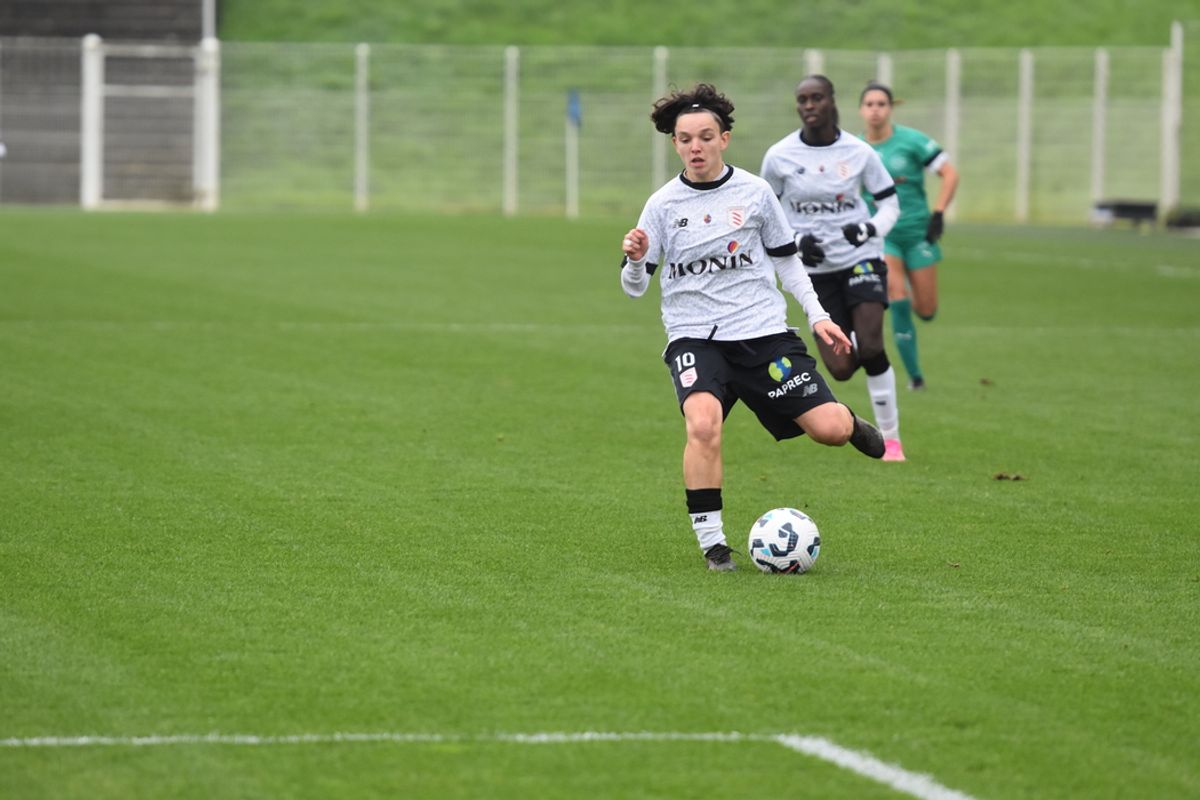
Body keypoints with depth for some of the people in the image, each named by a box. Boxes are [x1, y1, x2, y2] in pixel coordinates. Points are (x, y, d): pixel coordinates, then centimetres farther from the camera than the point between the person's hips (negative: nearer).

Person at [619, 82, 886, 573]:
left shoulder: (754, 193, 3)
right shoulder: (663, 205, 0)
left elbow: (785, 260, 15)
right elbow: (635, 287, 2)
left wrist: (817, 316, 9)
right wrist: (635, 260, -19)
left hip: (763, 330, 1)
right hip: (694, 338, -1)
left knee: (829, 430, -10)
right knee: (703, 424, -31)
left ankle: (848, 423, 29)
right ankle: (711, 543, -18)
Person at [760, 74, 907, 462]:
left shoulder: (859, 152, -5)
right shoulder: (779, 157, -5)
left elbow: (890, 204, 4)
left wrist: (868, 230, -17)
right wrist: (796, 243, -11)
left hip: (860, 257, -1)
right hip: (816, 268, 1)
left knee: (870, 348, -20)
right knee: (840, 368, -6)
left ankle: (891, 437, -3)